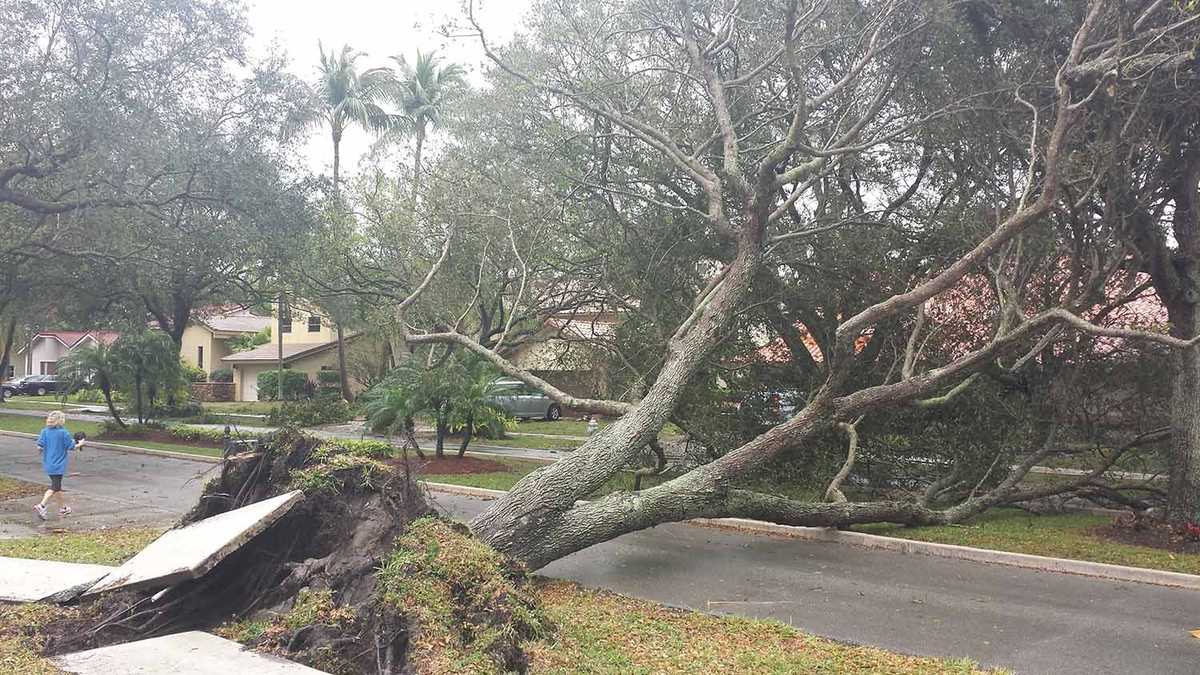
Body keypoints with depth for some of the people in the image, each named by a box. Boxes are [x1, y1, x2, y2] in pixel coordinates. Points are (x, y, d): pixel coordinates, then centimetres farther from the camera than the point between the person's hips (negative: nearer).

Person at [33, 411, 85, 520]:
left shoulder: (44, 431, -1)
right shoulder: (64, 432, -13)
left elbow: (39, 447, -4)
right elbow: (71, 447, -6)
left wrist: (44, 450, 18)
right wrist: (80, 444, 14)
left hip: (48, 464, 6)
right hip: (58, 465, -6)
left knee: (57, 486, 18)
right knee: (54, 487, -1)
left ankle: (63, 507, 29)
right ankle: (41, 506, -16)